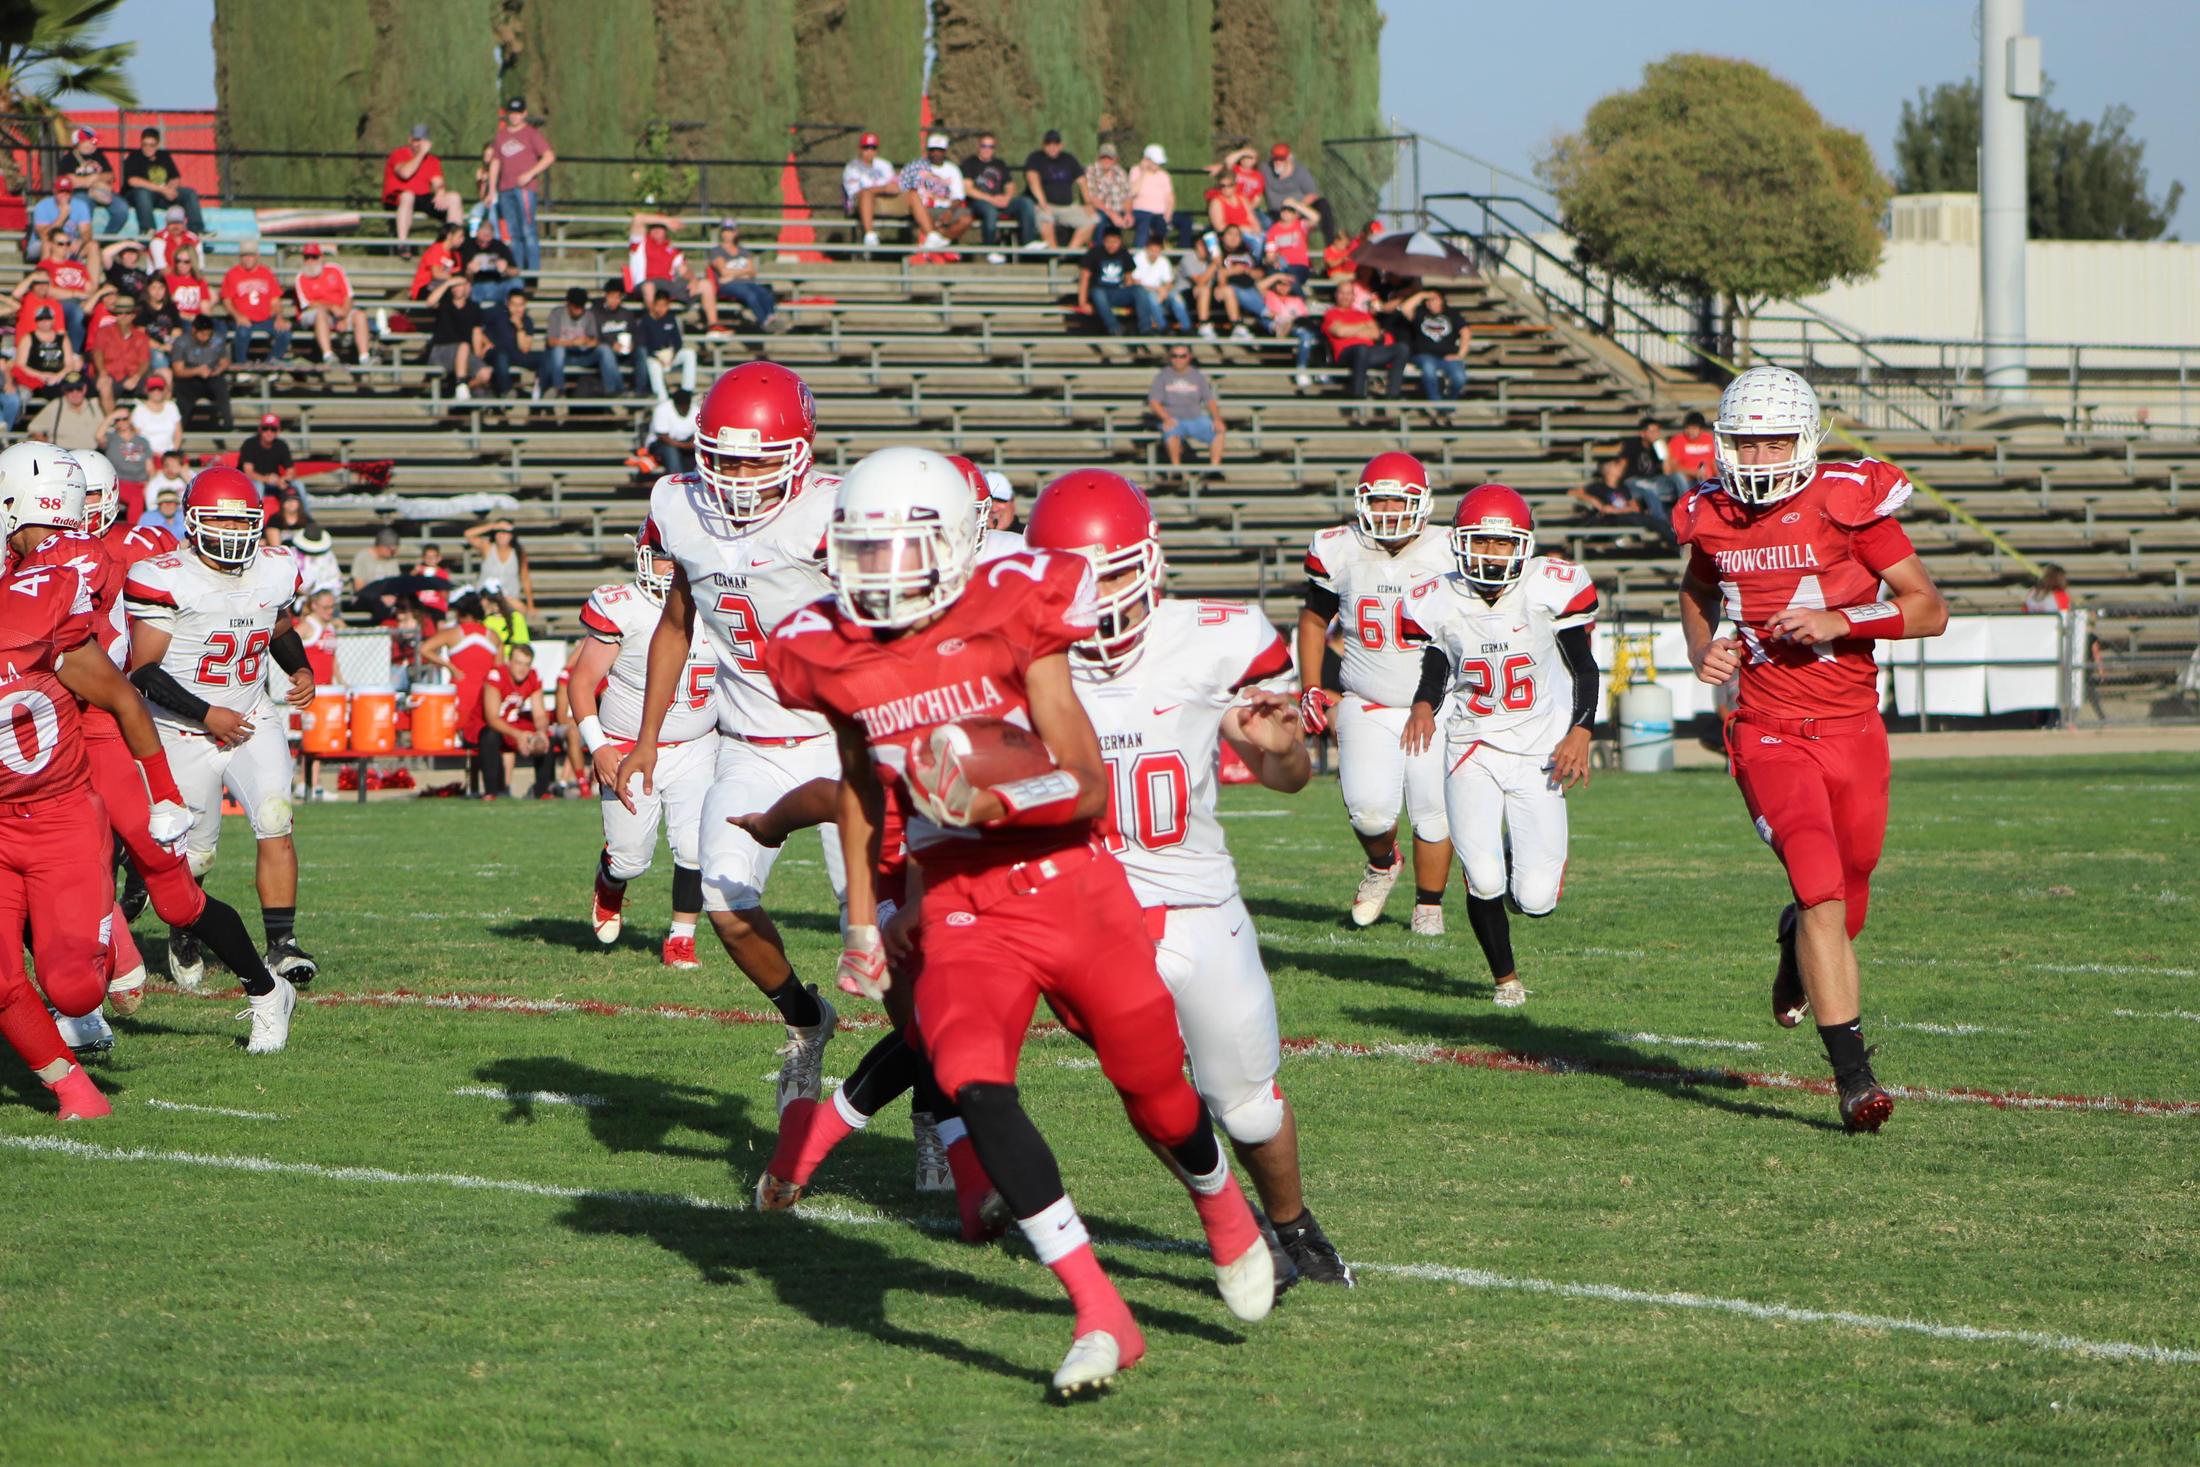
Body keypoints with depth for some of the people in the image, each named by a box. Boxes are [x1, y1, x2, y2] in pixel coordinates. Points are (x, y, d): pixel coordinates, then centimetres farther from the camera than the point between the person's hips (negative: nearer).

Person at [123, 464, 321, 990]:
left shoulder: (275, 572, 1)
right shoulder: (166, 581, -17)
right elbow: (142, 670, -16)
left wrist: (300, 670, 1)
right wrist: (206, 714, -20)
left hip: (254, 722, 3)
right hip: (185, 734, -3)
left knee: (276, 823, -19)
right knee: (193, 856, 5)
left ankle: (282, 946, -18)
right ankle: (181, 937, 35)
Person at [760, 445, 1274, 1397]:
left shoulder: (1009, 620, -12)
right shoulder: (835, 656, -1)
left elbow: (1089, 788, -13)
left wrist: (988, 803, -30)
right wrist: (861, 916, 19)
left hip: (1076, 893, -2)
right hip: (965, 917, 2)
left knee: (1155, 1094, 12)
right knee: (973, 1083, -25)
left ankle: (1228, 1222, 48)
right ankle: (1101, 1318, -25)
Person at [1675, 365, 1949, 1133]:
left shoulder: (1849, 503, -9)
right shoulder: (1714, 517, 1)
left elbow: (1930, 609, -7)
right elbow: (1697, 589, 24)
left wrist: (1840, 621, -20)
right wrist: (1702, 647, 3)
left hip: (1852, 730, 0)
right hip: (1769, 735, 0)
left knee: (1843, 902, 12)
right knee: (1821, 887, -19)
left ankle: (1799, 939, 52)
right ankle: (1853, 1075, -17)